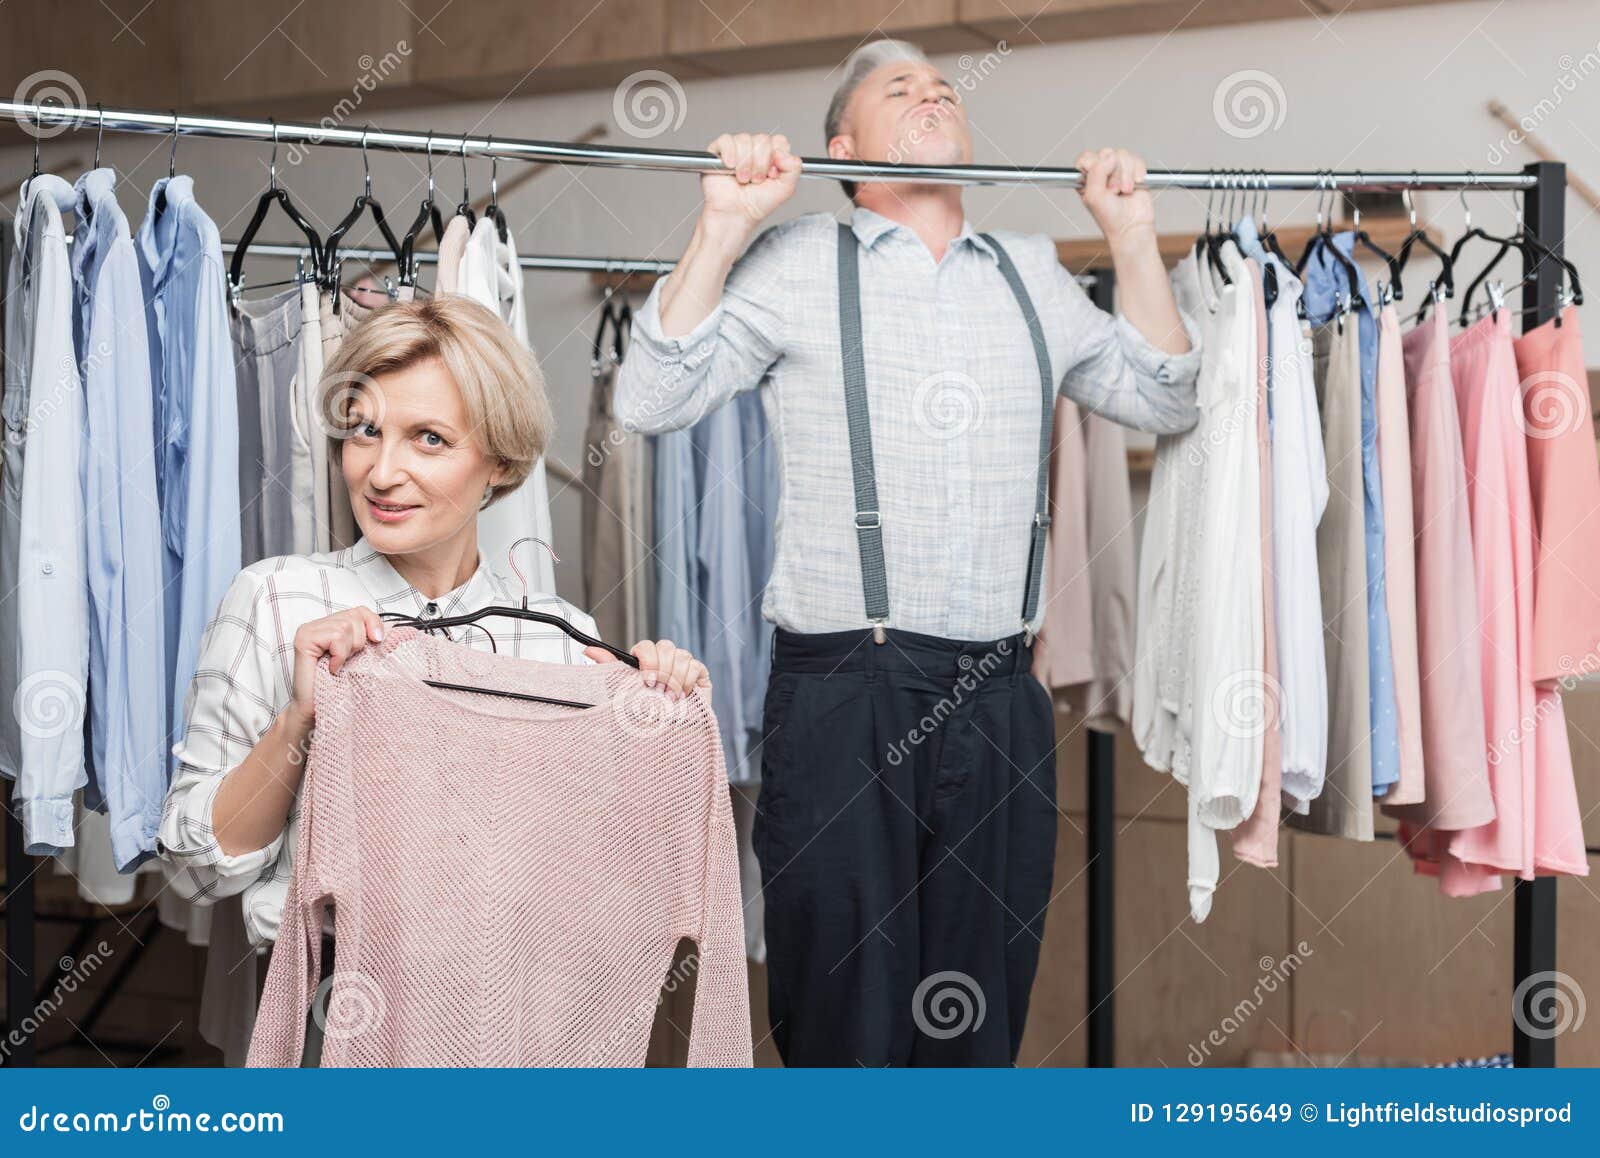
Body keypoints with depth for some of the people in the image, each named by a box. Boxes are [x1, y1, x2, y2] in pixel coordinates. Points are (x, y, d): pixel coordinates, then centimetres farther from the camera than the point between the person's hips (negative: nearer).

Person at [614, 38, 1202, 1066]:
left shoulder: (1031, 272, 16)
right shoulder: (796, 263, 5)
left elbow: (1167, 403, 20)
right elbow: (651, 402, -1)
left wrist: (1134, 236, 12)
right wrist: (722, 228, -6)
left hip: (1003, 702, 4)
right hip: (844, 696, -3)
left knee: (984, 1022, 12)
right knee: (846, 1022, 4)